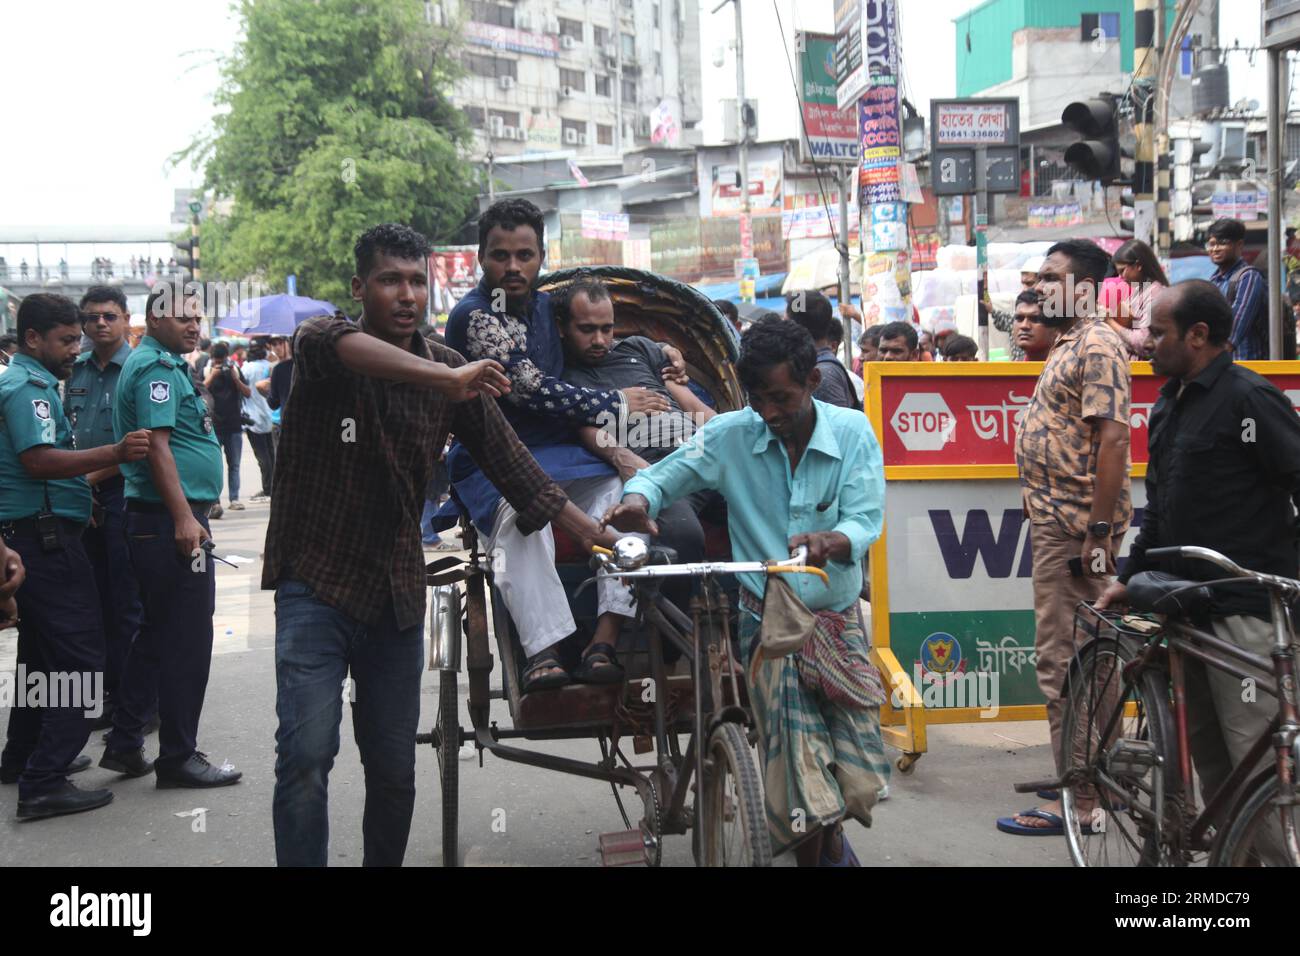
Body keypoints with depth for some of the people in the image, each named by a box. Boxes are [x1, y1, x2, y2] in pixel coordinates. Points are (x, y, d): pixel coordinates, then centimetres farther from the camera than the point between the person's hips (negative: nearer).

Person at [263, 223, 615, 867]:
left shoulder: (449, 372, 3)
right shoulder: (322, 345, -9)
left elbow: (510, 464, 6)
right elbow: (333, 343, -34)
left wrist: (594, 534, -1)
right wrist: (447, 378, -47)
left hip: (396, 596, 4)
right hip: (317, 587, -4)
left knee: (394, 768, 10)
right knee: (307, 754, -15)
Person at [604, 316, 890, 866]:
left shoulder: (853, 433, -4)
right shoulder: (731, 436, -4)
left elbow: (866, 519, -14)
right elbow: (664, 476, -2)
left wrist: (831, 541, -37)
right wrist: (637, 500, -26)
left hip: (839, 620, 1)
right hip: (768, 623, -1)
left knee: (858, 776, 4)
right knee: (802, 780, -10)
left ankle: (829, 836, 37)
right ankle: (816, 852, 18)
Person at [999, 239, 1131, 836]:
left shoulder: (1097, 347, -14)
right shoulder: (1070, 345, 17)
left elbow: (1112, 439, -22)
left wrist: (1099, 534, -24)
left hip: (1075, 529, -11)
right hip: (1056, 522, 11)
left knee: (1063, 662, -6)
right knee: (1079, 660, 17)